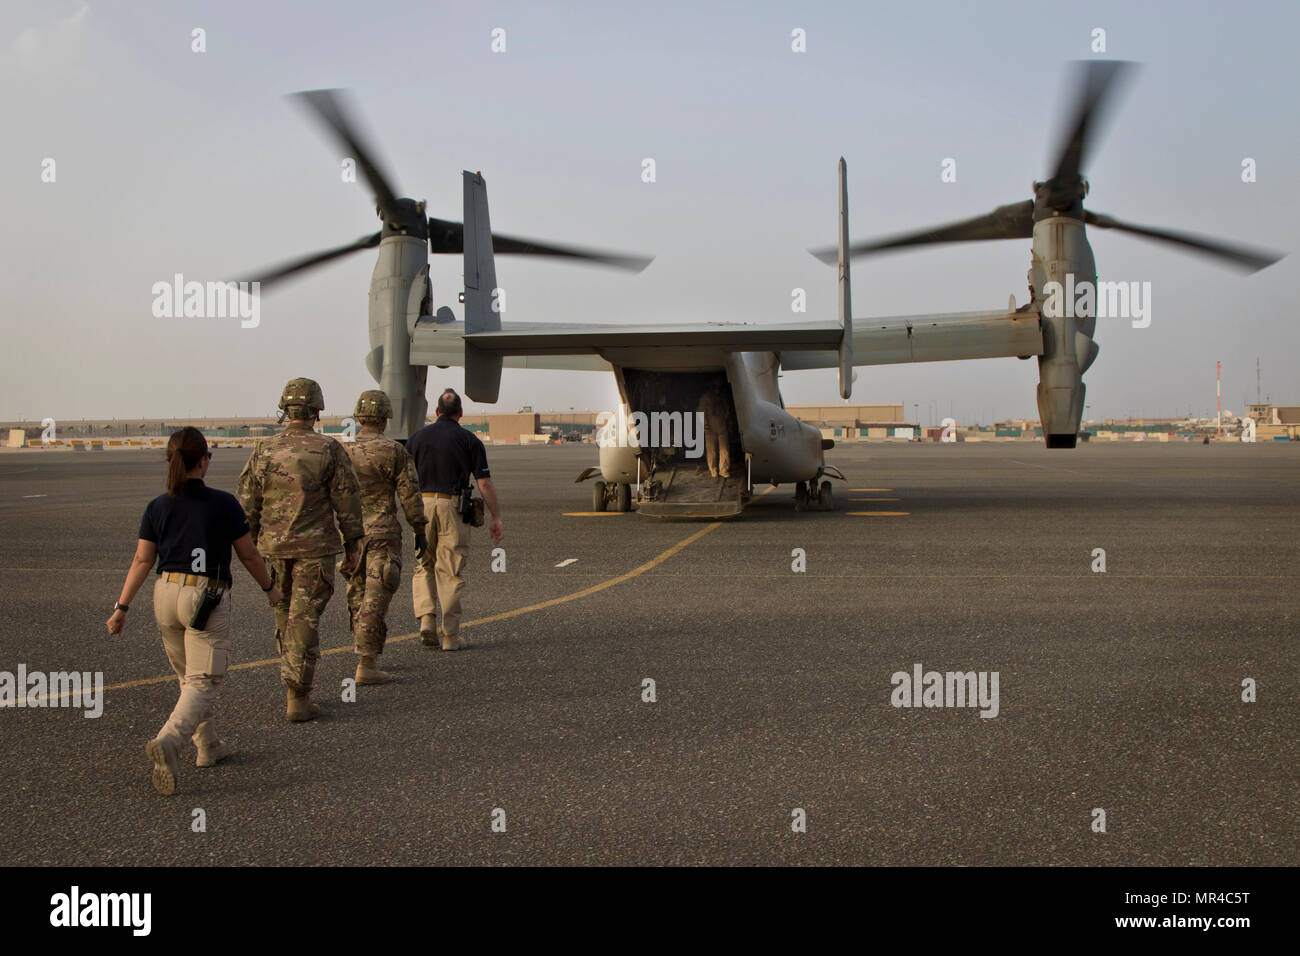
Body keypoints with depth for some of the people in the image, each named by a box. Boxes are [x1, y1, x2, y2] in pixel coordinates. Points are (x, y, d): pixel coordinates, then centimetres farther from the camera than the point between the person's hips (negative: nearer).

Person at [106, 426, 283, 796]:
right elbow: (249, 554, 1)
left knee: (188, 677, 21)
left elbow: (142, 561, -1)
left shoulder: (157, 507, 3)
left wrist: (122, 607, 2)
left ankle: (209, 747, 31)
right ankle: (167, 742, -28)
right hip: (207, 598, -5)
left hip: (167, 593, 5)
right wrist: (269, 587, 15)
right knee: (203, 682, -5)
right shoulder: (224, 503, -6)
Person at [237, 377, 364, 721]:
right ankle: (297, 699, 0)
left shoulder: (263, 452, 2)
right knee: (304, 620, -1)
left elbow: (247, 506, 5)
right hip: (315, 548, -3)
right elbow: (347, 502, -6)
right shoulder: (329, 450, -7)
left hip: (275, 547, 3)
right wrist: (352, 547, 3)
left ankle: (294, 685, 28)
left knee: (285, 613, 19)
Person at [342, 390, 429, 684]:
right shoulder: (394, 452, -9)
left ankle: (365, 652, 29)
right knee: (375, 600, -5)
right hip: (383, 534, -4)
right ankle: (366, 665, -9)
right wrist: (420, 532, 1)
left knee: (357, 596, 18)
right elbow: (410, 495, -8)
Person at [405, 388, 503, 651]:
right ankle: (450, 636, 6)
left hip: (422, 504, 2)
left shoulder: (417, 437, 10)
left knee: (424, 567, 17)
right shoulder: (469, 439, 2)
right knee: (451, 572, 3)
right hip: (453, 506, -2)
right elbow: (484, 483, -3)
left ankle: (426, 619, -1)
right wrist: (496, 517, 2)